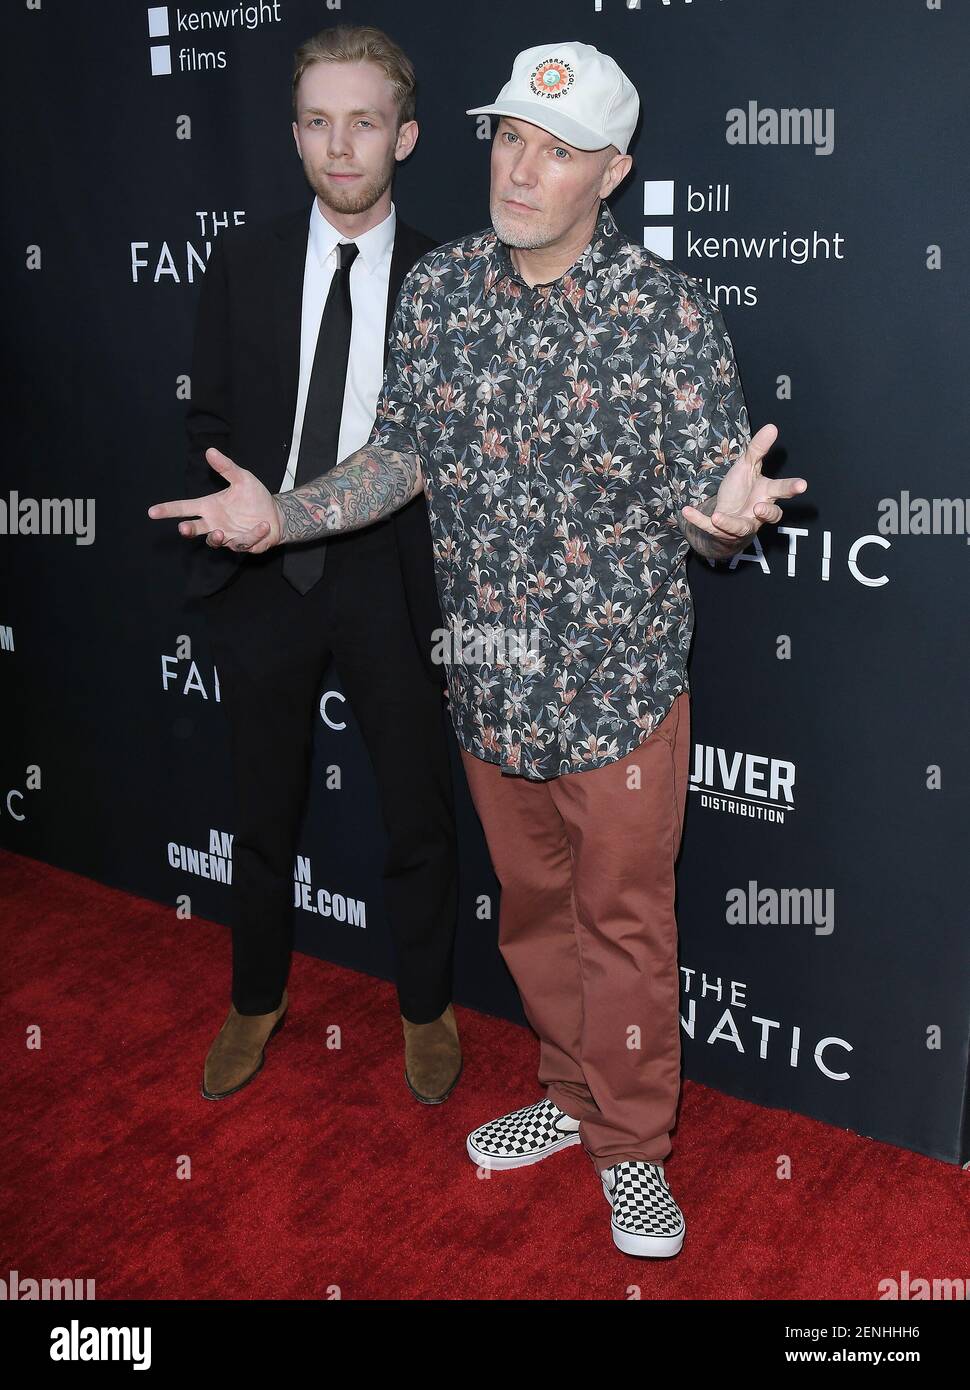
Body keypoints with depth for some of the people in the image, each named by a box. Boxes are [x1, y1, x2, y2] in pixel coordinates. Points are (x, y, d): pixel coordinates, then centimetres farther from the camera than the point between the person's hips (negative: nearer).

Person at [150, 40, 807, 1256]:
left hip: (619, 685, -4)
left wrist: (727, 511, -37)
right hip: (489, 684, 4)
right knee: (532, 908, 20)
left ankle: (631, 1145, 32)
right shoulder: (437, 289, -2)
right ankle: (569, 1094, 44)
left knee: (624, 923, 10)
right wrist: (281, 514, -7)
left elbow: (705, 514, -13)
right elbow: (404, 459, 7)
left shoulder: (669, 312, -14)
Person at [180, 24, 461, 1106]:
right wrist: (219, 529, -3)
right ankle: (257, 1004, 39)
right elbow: (210, 420, 8)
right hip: (262, 575, 2)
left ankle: (425, 1011, 34)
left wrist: (450, 591, -8)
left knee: (418, 818, 11)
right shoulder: (244, 262, 3)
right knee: (264, 813, 17)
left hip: (389, 580, -1)